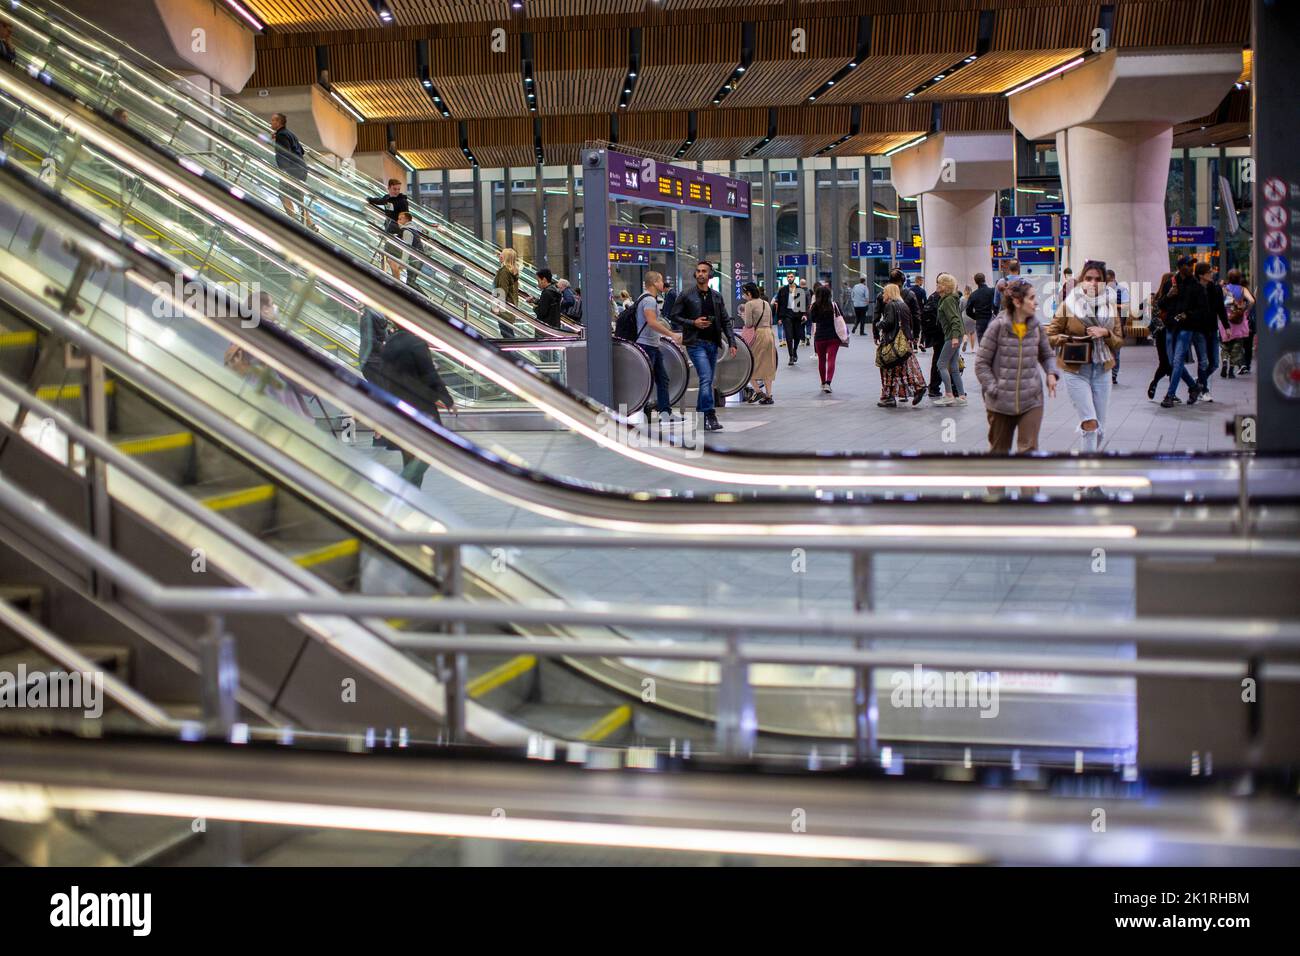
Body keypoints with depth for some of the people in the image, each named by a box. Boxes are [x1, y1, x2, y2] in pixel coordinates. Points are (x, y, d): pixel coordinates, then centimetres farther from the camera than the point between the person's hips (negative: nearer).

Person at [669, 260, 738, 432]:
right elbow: (674, 317, 1)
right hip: (696, 343, -5)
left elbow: (725, 321, 13)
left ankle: (700, 416, 19)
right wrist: (693, 323, -12)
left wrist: (731, 342, 3)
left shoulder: (717, 297, 12)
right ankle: (710, 417, -19)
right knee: (706, 379, -18)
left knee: (707, 381, 9)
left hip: (713, 343, 5)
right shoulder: (686, 296, 0)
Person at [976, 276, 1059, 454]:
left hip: (1031, 401, 2)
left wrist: (1051, 374, -4)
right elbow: (981, 363, -6)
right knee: (999, 450, 14)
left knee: (1029, 449, -6)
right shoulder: (998, 326, -9)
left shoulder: (1036, 326, 2)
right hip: (1001, 402, -2)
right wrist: (994, 390, -12)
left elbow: (1047, 355, 16)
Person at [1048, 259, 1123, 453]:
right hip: (1075, 370, -4)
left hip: (1102, 370, 4)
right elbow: (1050, 336, 1)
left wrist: (1106, 334, -10)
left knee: (1099, 429, 9)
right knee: (1090, 423, -15)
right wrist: (1068, 340, -16)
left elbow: (1119, 342, 10)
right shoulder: (1069, 304, -5)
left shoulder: (1111, 305, 5)